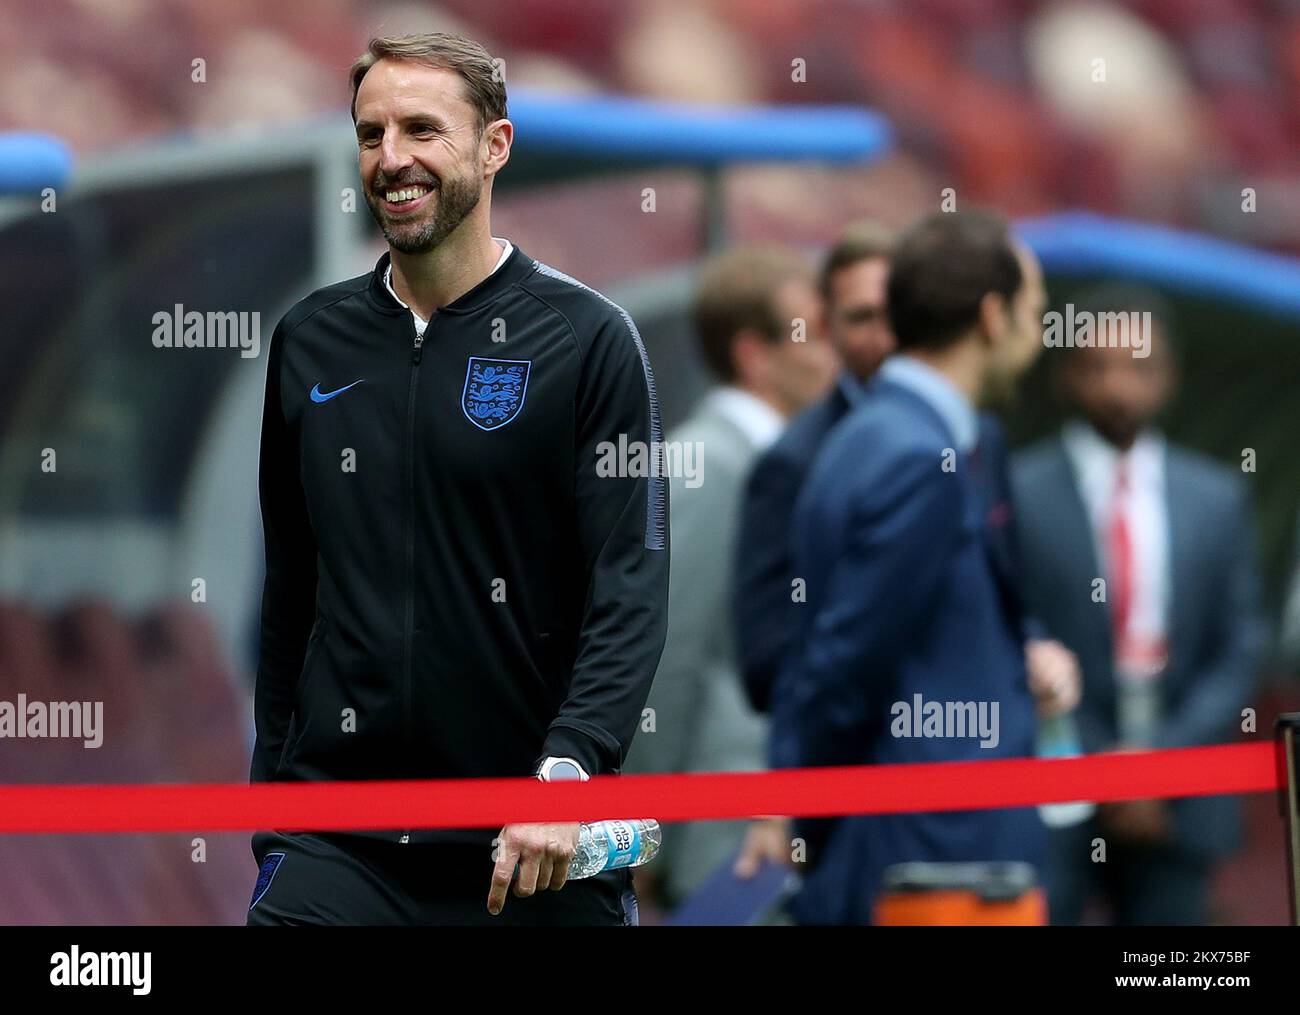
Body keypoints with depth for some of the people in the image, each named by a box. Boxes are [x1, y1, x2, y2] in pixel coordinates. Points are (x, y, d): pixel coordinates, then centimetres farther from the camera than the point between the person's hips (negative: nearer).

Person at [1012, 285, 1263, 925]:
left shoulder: (1217, 500, 9)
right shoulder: (1015, 494, -2)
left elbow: (1236, 654, 8)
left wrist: (1164, 759, -6)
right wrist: (1097, 768, -9)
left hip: (1176, 806, 3)